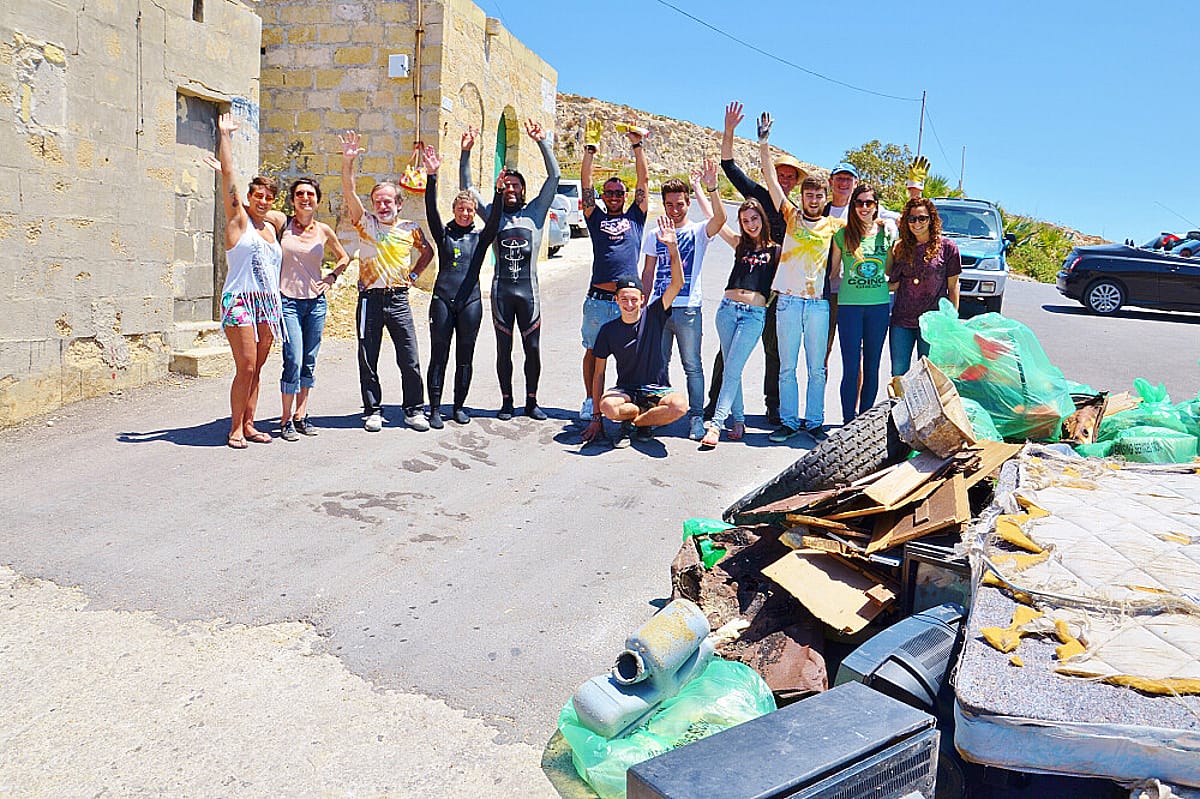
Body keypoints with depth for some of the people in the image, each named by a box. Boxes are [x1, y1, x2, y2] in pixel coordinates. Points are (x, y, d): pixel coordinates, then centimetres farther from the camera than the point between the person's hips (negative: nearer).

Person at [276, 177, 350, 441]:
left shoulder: (324, 231, 6)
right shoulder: (283, 224, -1)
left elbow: (344, 257, 21)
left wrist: (332, 277, 6)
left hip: (316, 302, 3)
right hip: (289, 301, -3)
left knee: (309, 362, 8)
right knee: (294, 361, -9)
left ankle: (301, 415, 18)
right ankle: (286, 419, 2)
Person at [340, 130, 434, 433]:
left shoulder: (410, 229, 7)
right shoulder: (366, 223, 3)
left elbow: (427, 251, 24)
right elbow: (349, 192, -10)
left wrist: (414, 274, 11)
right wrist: (348, 161, -24)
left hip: (399, 298, 1)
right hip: (370, 298, 0)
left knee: (409, 359, 1)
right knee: (368, 359, 4)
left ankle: (413, 410, 13)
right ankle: (373, 411, 16)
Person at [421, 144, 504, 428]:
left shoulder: (481, 237, 8)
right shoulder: (443, 233, 6)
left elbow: (494, 220, -10)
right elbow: (431, 211, -9)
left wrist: (499, 192, -26)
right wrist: (432, 177, -22)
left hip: (470, 301, 1)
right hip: (442, 300, -1)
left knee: (465, 358, 7)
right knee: (439, 356, 0)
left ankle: (459, 407, 19)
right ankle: (435, 409, 6)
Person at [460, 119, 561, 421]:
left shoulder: (535, 211, 8)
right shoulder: (493, 213, 11)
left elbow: (554, 176, 2)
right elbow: (467, 187, 10)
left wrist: (542, 141, -3)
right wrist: (466, 153, 0)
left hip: (528, 289, -1)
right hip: (501, 289, 1)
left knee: (533, 348, 1)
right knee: (503, 349, 5)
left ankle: (531, 401, 13)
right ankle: (506, 401, 15)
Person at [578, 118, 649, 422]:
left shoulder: (634, 218, 13)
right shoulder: (596, 217, 12)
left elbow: (643, 180, 9)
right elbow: (585, 182, 5)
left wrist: (637, 145, 4)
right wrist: (591, 148, -1)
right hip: (598, 299, 1)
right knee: (593, 351, 9)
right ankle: (591, 401, 21)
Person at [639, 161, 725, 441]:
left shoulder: (699, 231, 3)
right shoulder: (655, 236, 13)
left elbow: (720, 218, -18)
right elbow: (648, 273, 15)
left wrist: (712, 188, -31)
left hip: (688, 308, -3)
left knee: (692, 366, 0)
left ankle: (696, 417, 4)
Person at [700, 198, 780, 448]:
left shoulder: (776, 250, 9)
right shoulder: (739, 244, 15)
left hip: (755, 314, -3)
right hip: (728, 308, 3)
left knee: (733, 369, -11)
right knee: (731, 368, 3)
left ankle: (716, 423, -14)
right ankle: (738, 421, 11)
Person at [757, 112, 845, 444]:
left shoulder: (833, 224, 9)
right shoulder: (791, 216, 6)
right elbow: (771, 181, 2)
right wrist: (764, 145, -1)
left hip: (819, 302, 1)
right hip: (788, 299, -1)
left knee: (817, 368, 5)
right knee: (787, 367, 4)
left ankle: (814, 422, 14)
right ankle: (789, 421, 12)